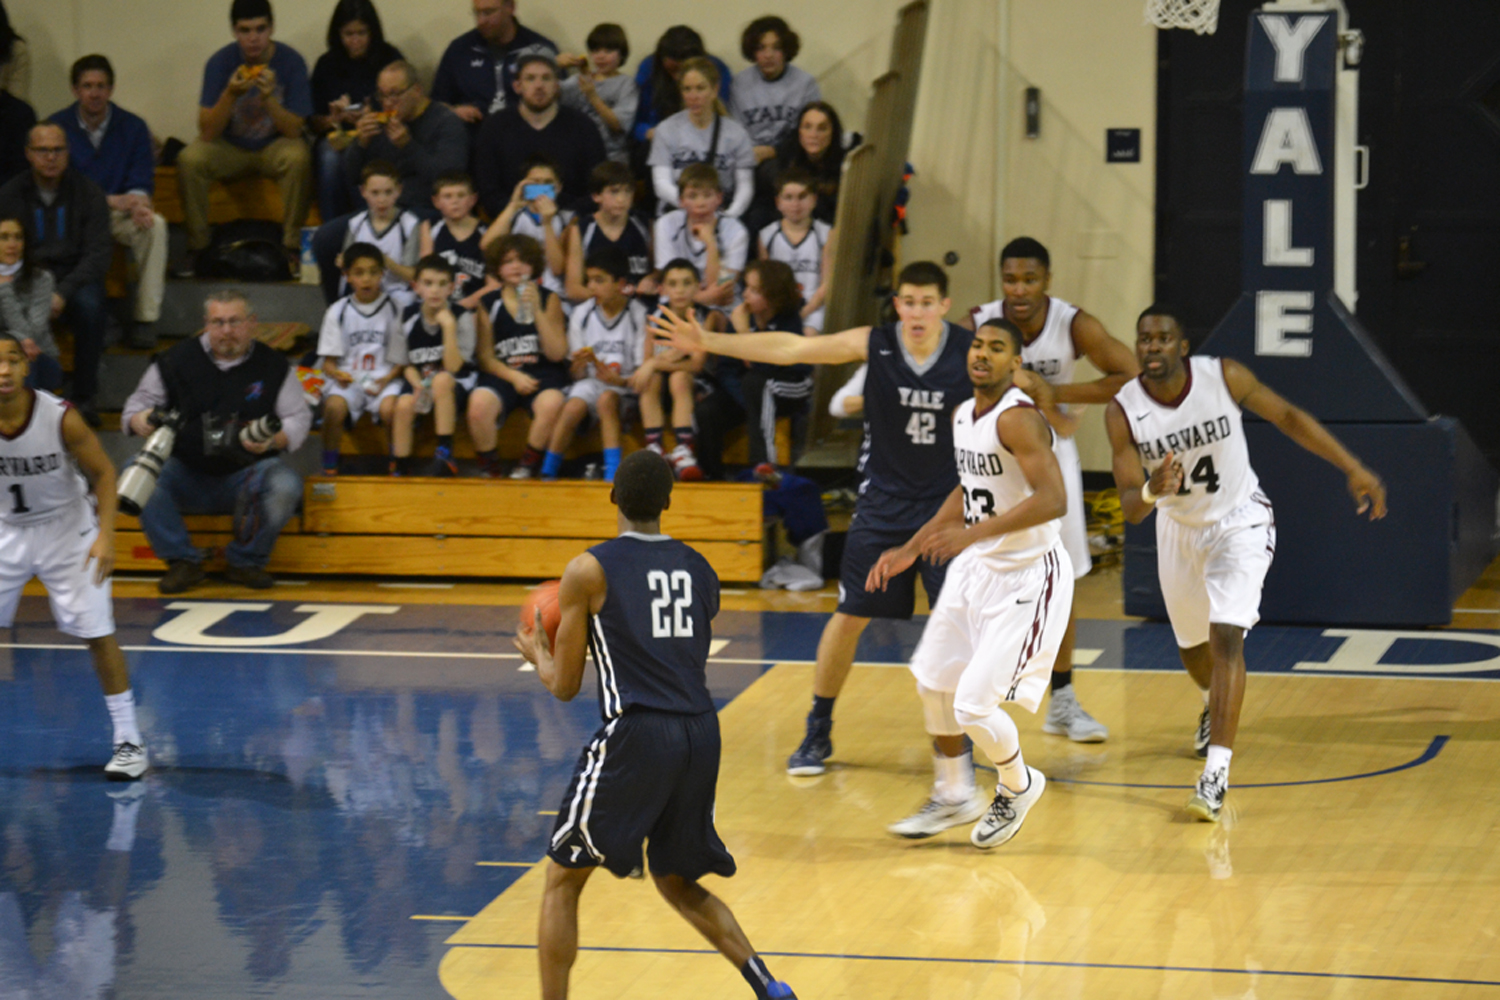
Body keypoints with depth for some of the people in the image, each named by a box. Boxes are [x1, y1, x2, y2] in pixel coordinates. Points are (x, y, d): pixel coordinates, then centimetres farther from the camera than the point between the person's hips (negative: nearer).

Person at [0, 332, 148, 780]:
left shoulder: (60, 418, -23)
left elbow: (103, 473, -11)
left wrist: (105, 536, -19)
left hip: (65, 529, -2)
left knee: (98, 634, -6)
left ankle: (129, 741, 4)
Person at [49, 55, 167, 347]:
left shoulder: (132, 127, 4)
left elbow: (142, 182, 1)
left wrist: (137, 202, -25)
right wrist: (110, 201, -19)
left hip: (120, 213, 2)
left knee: (155, 225, -31)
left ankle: (145, 319, -26)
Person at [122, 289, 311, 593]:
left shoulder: (272, 365, 5)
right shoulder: (176, 360, 5)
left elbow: (299, 417, 4)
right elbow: (140, 401, 10)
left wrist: (275, 439, -18)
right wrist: (139, 419, -15)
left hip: (247, 472, -1)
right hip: (187, 474, 1)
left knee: (285, 486, -32)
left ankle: (246, 562, -5)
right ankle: (182, 560, -12)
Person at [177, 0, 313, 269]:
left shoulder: (291, 61, -14)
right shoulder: (220, 62, -13)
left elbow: (293, 130, -17)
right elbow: (208, 132, -17)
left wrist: (269, 98, -34)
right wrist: (230, 95, -34)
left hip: (274, 145, -1)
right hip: (229, 147, 1)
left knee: (298, 158, -34)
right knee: (189, 160, -28)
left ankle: (291, 246, -20)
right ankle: (197, 246, -15)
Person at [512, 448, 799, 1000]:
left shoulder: (589, 571, 0)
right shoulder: (700, 570, 14)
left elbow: (564, 686, 4)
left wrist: (538, 653, 26)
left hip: (636, 733, -5)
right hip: (701, 732, 5)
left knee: (562, 880, 10)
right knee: (677, 882, 23)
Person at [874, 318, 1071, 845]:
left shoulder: (1018, 418, -22)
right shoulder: (963, 416, 6)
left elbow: (1053, 499, -33)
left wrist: (973, 533, -39)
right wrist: (909, 550, 20)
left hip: (1026, 576, -9)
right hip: (976, 566, 9)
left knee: (973, 705, -10)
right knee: (934, 682, 16)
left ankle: (1019, 786, 19)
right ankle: (954, 796, 35)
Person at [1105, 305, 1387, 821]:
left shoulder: (1224, 377, -22)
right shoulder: (1123, 411, -20)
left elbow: (1288, 417, -7)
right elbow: (1130, 508, -21)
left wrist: (1354, 469, -9)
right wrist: (1151, 491, -45)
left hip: (1240, 522, -3)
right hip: (1178, 529, 3)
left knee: (1226, 637, -20)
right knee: (1191, 647, 20)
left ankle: (1217, 773, -26)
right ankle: (1216, 707, 57)